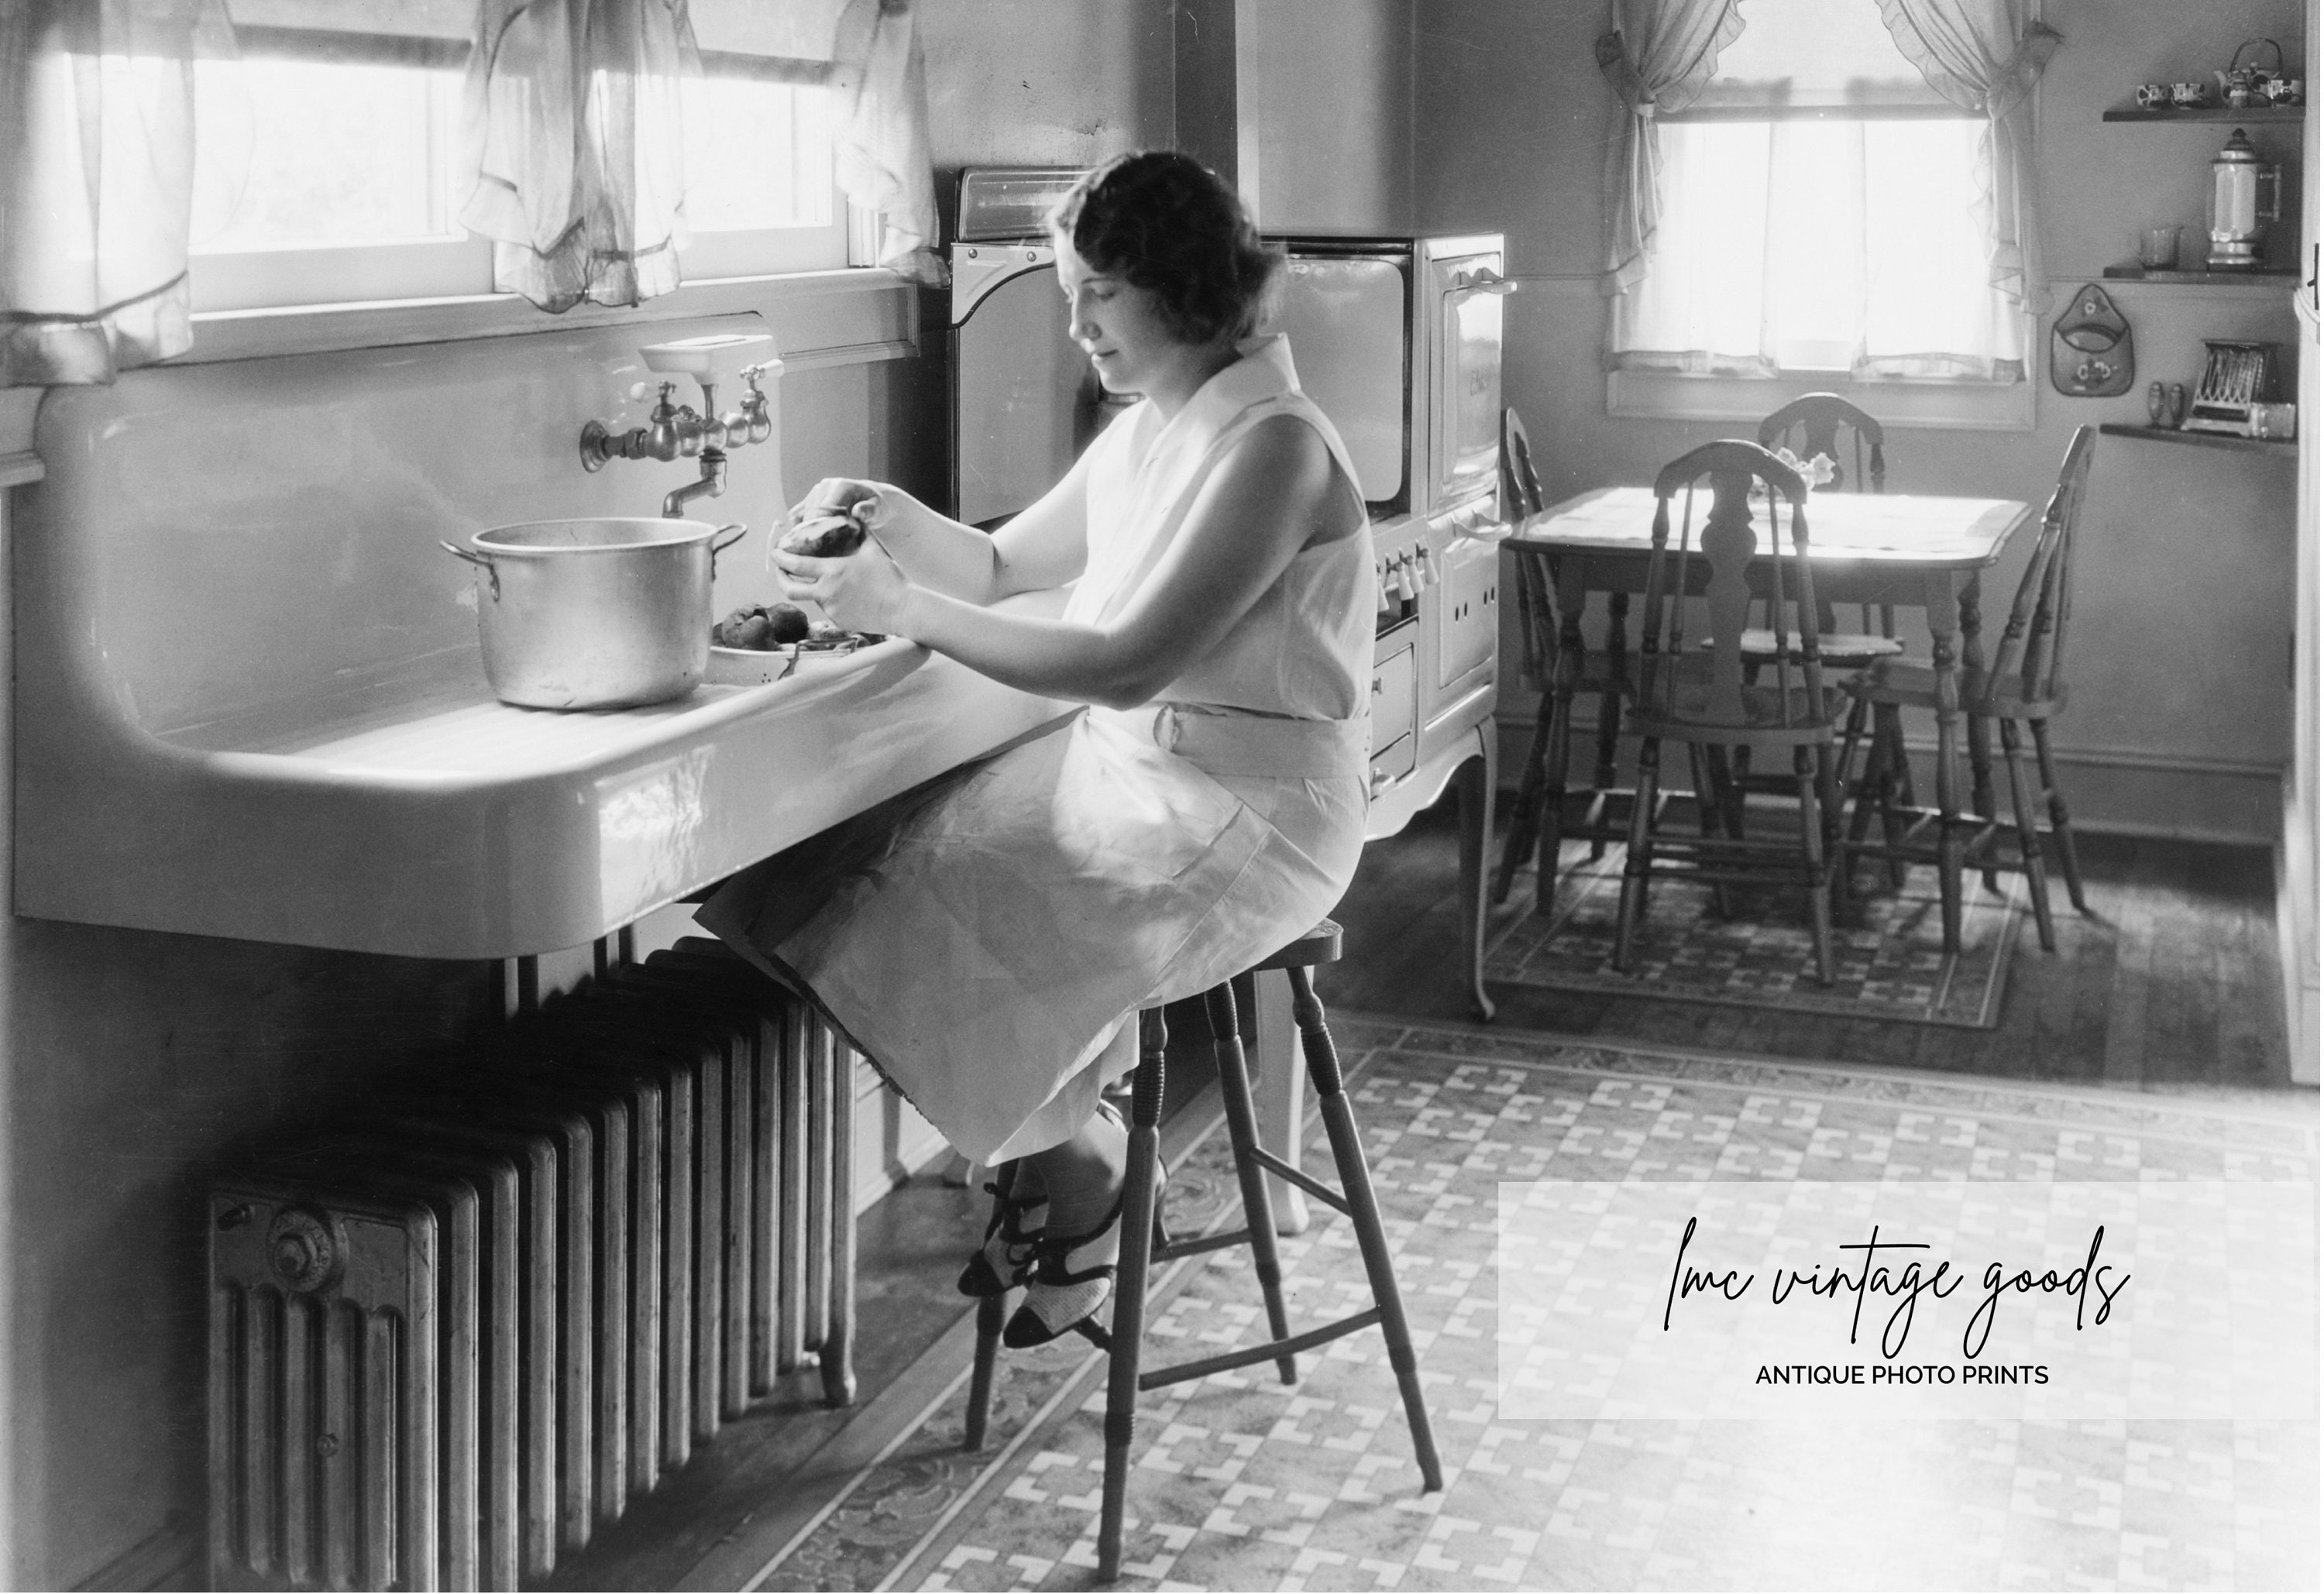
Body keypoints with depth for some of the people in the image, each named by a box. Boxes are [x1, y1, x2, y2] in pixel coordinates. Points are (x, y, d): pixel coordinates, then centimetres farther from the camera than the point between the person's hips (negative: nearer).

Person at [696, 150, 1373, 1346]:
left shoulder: (1272, 445, -18)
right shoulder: (1143, 436, 11)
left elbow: (1130, 662, -25)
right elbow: (998, 568, 21)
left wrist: (900, 609, -24)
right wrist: (886, 516, 0)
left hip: (1246, 815, -9)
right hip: (1130, 768, 9)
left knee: (949, 911, -18)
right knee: (834, 861, -4)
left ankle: (1078, 1165, 8)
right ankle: (1072, 1149, 8)